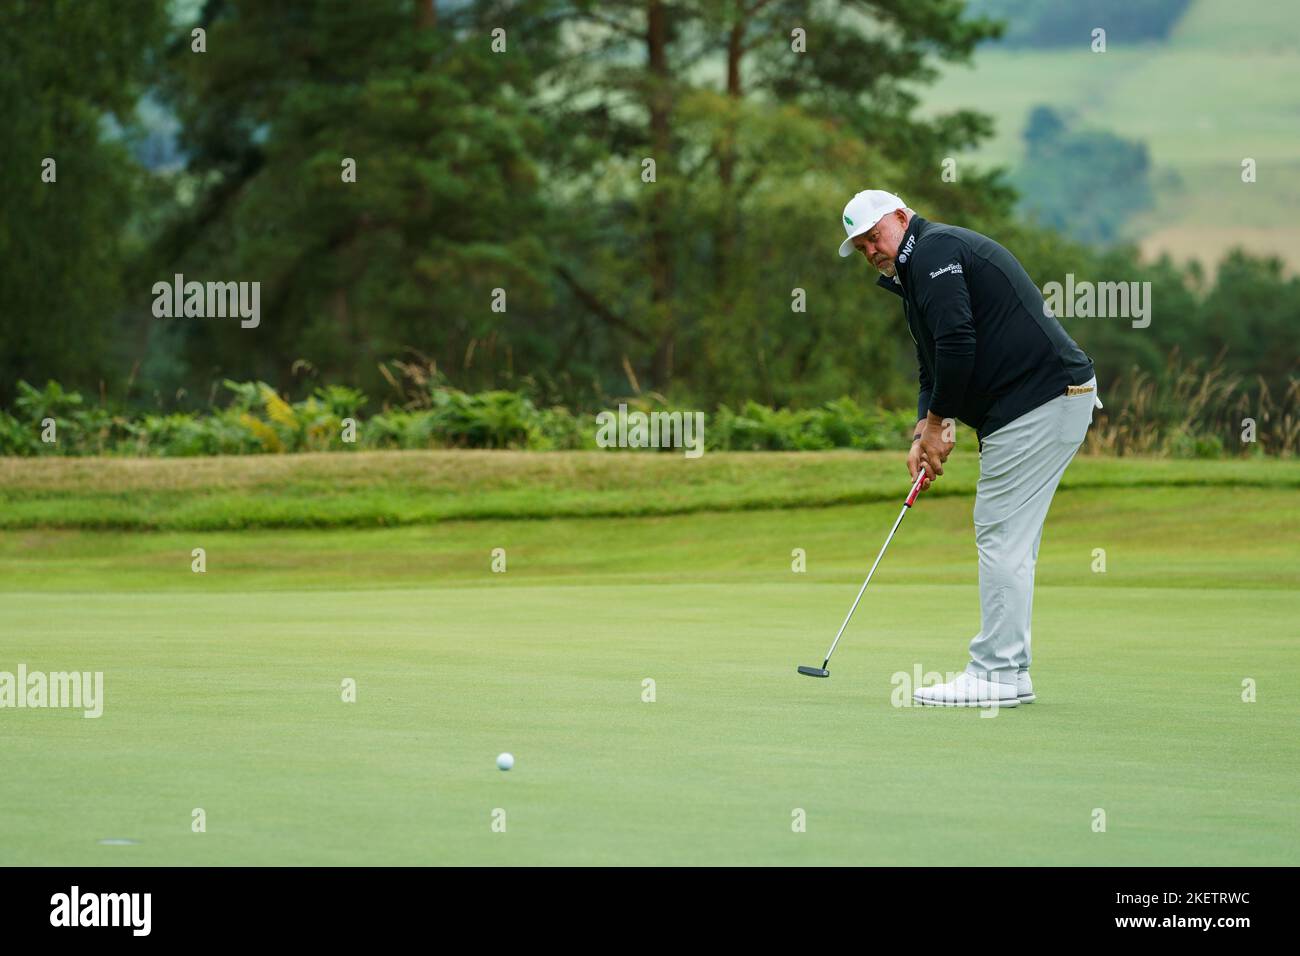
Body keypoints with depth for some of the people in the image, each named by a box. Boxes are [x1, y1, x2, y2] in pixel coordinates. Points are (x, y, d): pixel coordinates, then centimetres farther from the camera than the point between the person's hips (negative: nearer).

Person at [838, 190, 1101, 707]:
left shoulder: (935, 250, -10)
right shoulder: (914, 271, 23)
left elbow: (957, 344, -20)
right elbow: (934, 368, 23)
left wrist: (937, 423, -9)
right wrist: (924, 433, 6)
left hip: (1042, 400, -11)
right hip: (1053, 399, 11)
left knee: (1003, 537, -9)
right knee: (1010, 541, 12)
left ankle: (995, 675, -8)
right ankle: (1010, 673, 15)